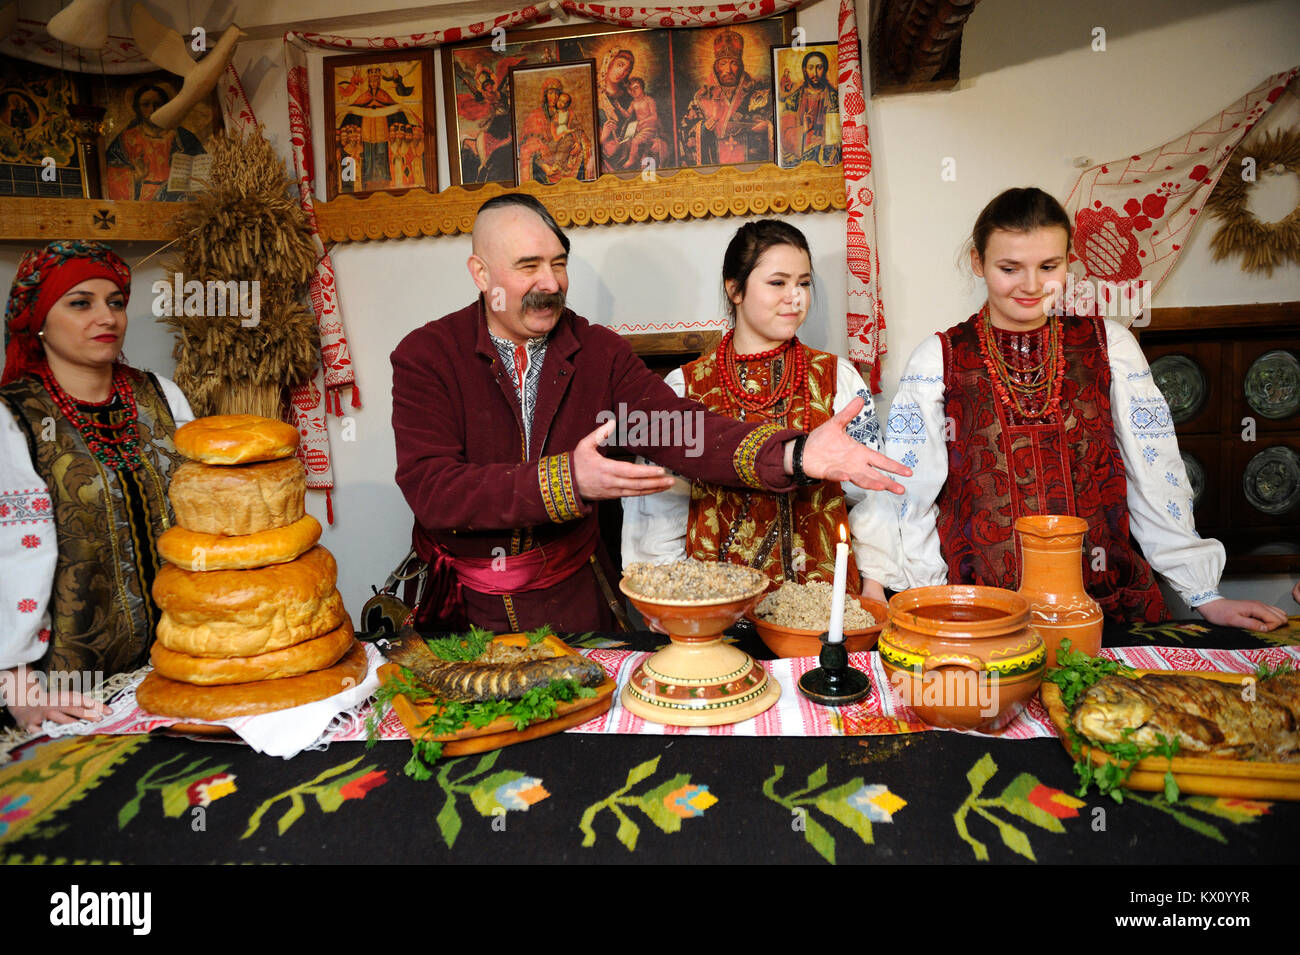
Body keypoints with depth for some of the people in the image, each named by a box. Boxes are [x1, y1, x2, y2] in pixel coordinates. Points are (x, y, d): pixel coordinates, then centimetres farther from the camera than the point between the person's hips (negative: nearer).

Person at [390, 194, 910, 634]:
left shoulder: (599, 351, 1)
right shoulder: (425, 355, -7)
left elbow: (676, 428, -12)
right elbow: (431, 490, -19)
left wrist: (793, 453, -30)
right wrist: (567, 481, -32)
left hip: (572, 598, 2)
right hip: (459, 607, -1)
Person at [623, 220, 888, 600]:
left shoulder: (837, 377, 8)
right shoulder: (684, 386, 5)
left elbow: (871, 494, 10)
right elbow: (661, 506, 7)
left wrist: (874, 584, 1)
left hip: (822, 588, 1)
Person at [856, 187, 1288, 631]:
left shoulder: (1109, 345, 7)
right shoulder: (939, 357, 2)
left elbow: (1155, 474, 9)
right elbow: (911, 493, -2)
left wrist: (1205, 595, 7)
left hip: (1108, 599, 2)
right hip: (980, 613, -2)